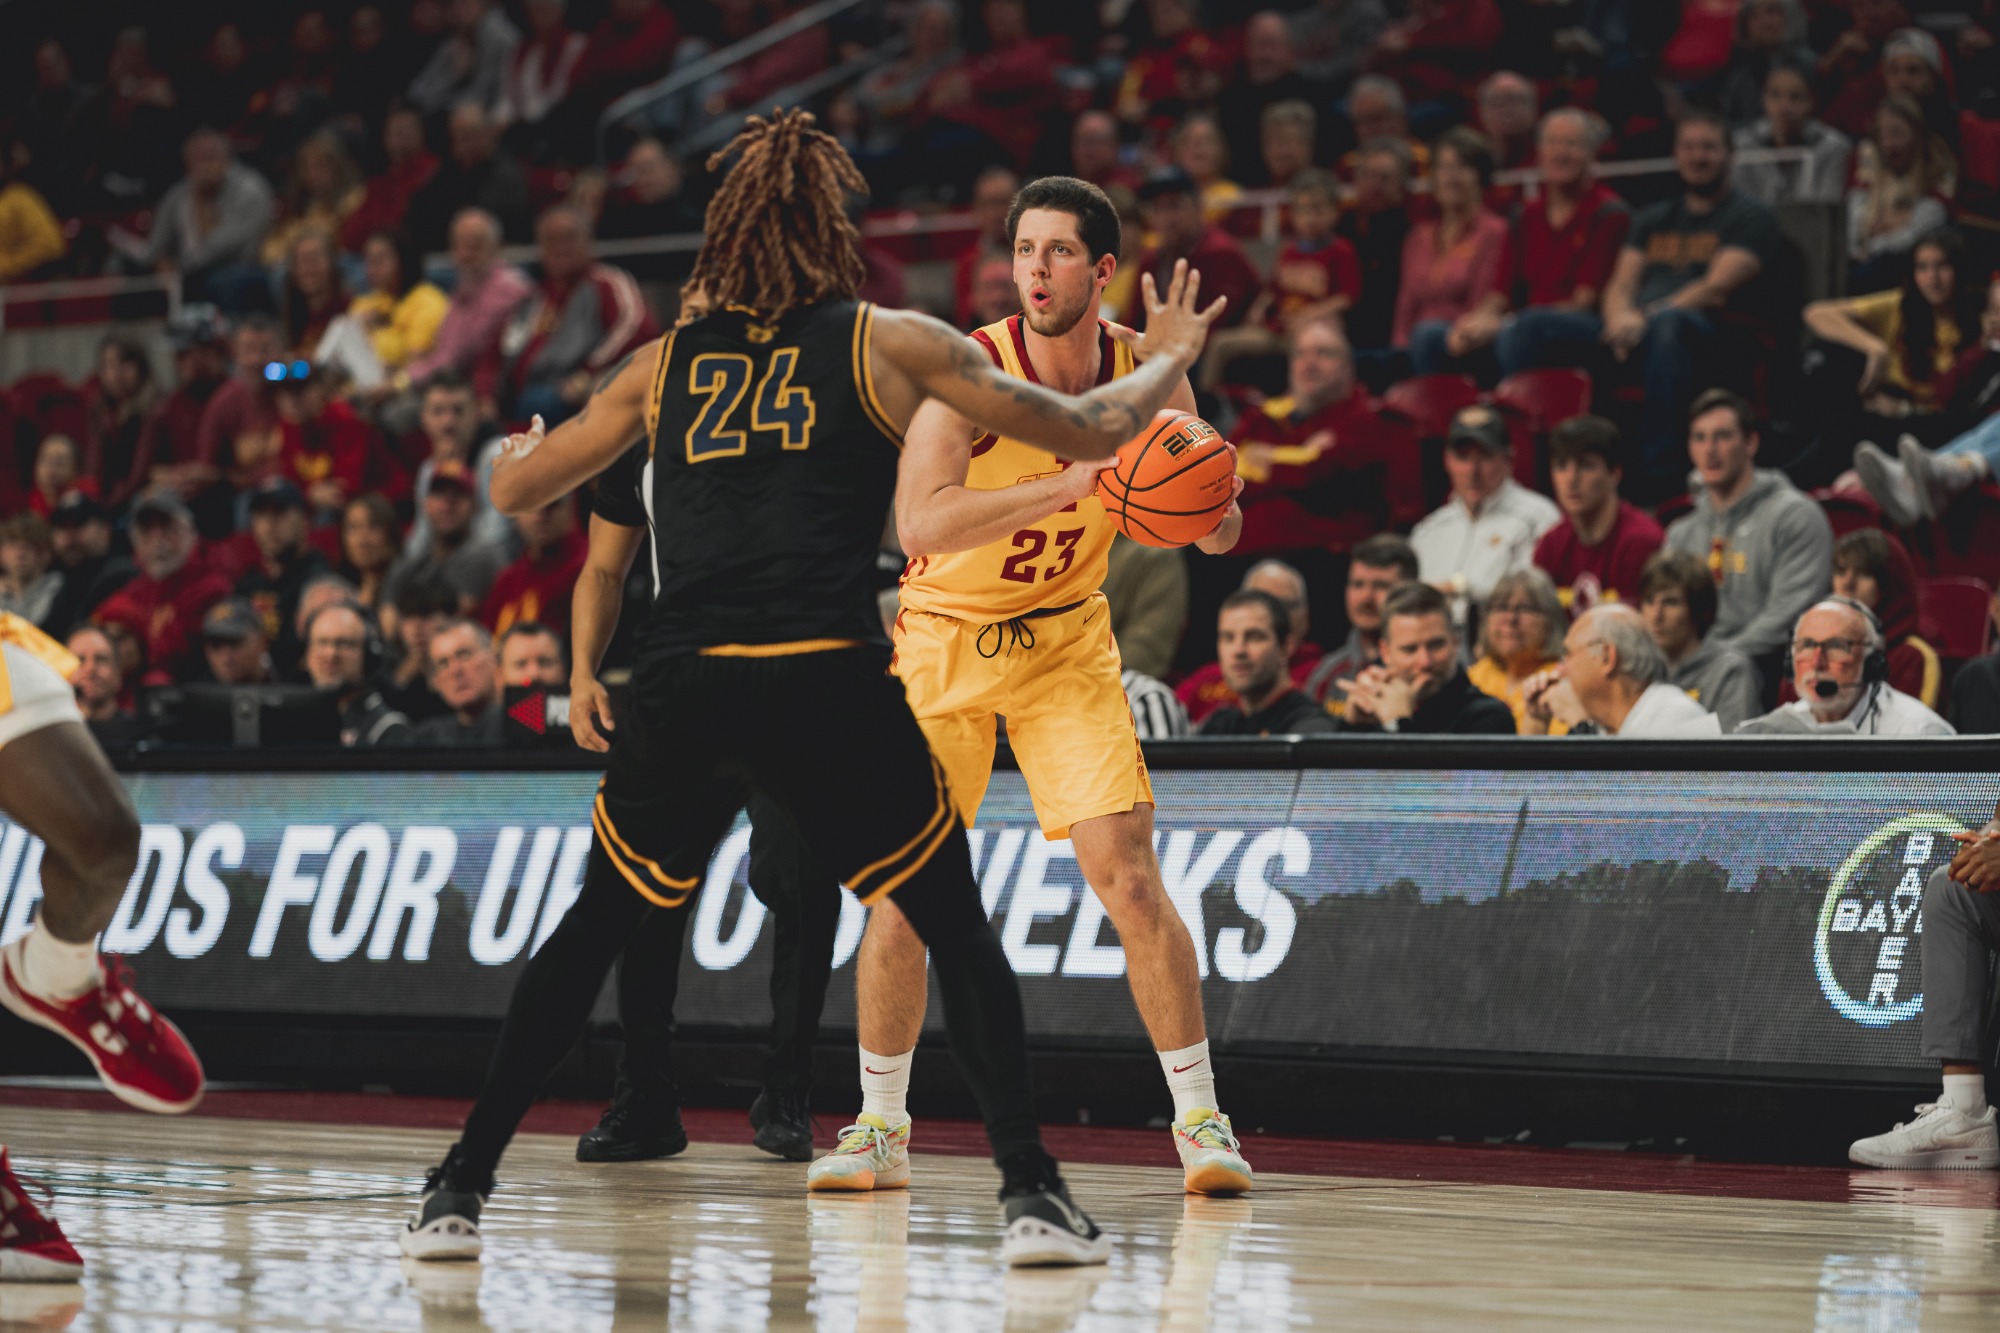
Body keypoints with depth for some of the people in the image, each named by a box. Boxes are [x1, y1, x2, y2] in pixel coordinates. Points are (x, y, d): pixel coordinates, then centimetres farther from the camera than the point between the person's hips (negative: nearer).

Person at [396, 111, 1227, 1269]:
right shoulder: (889, 342, 10)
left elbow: (514, 489, 27)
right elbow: (1086, 434, 12)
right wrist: (1166, 361, 31)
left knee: (594, 926, 20)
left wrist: (517, 449, 51)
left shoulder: (666, 362, 17)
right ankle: (1032, 1193, 3)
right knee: (958, 931, 14)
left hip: (687, 690, 2)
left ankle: (461, 1189, 16)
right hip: (831, 682, -2)